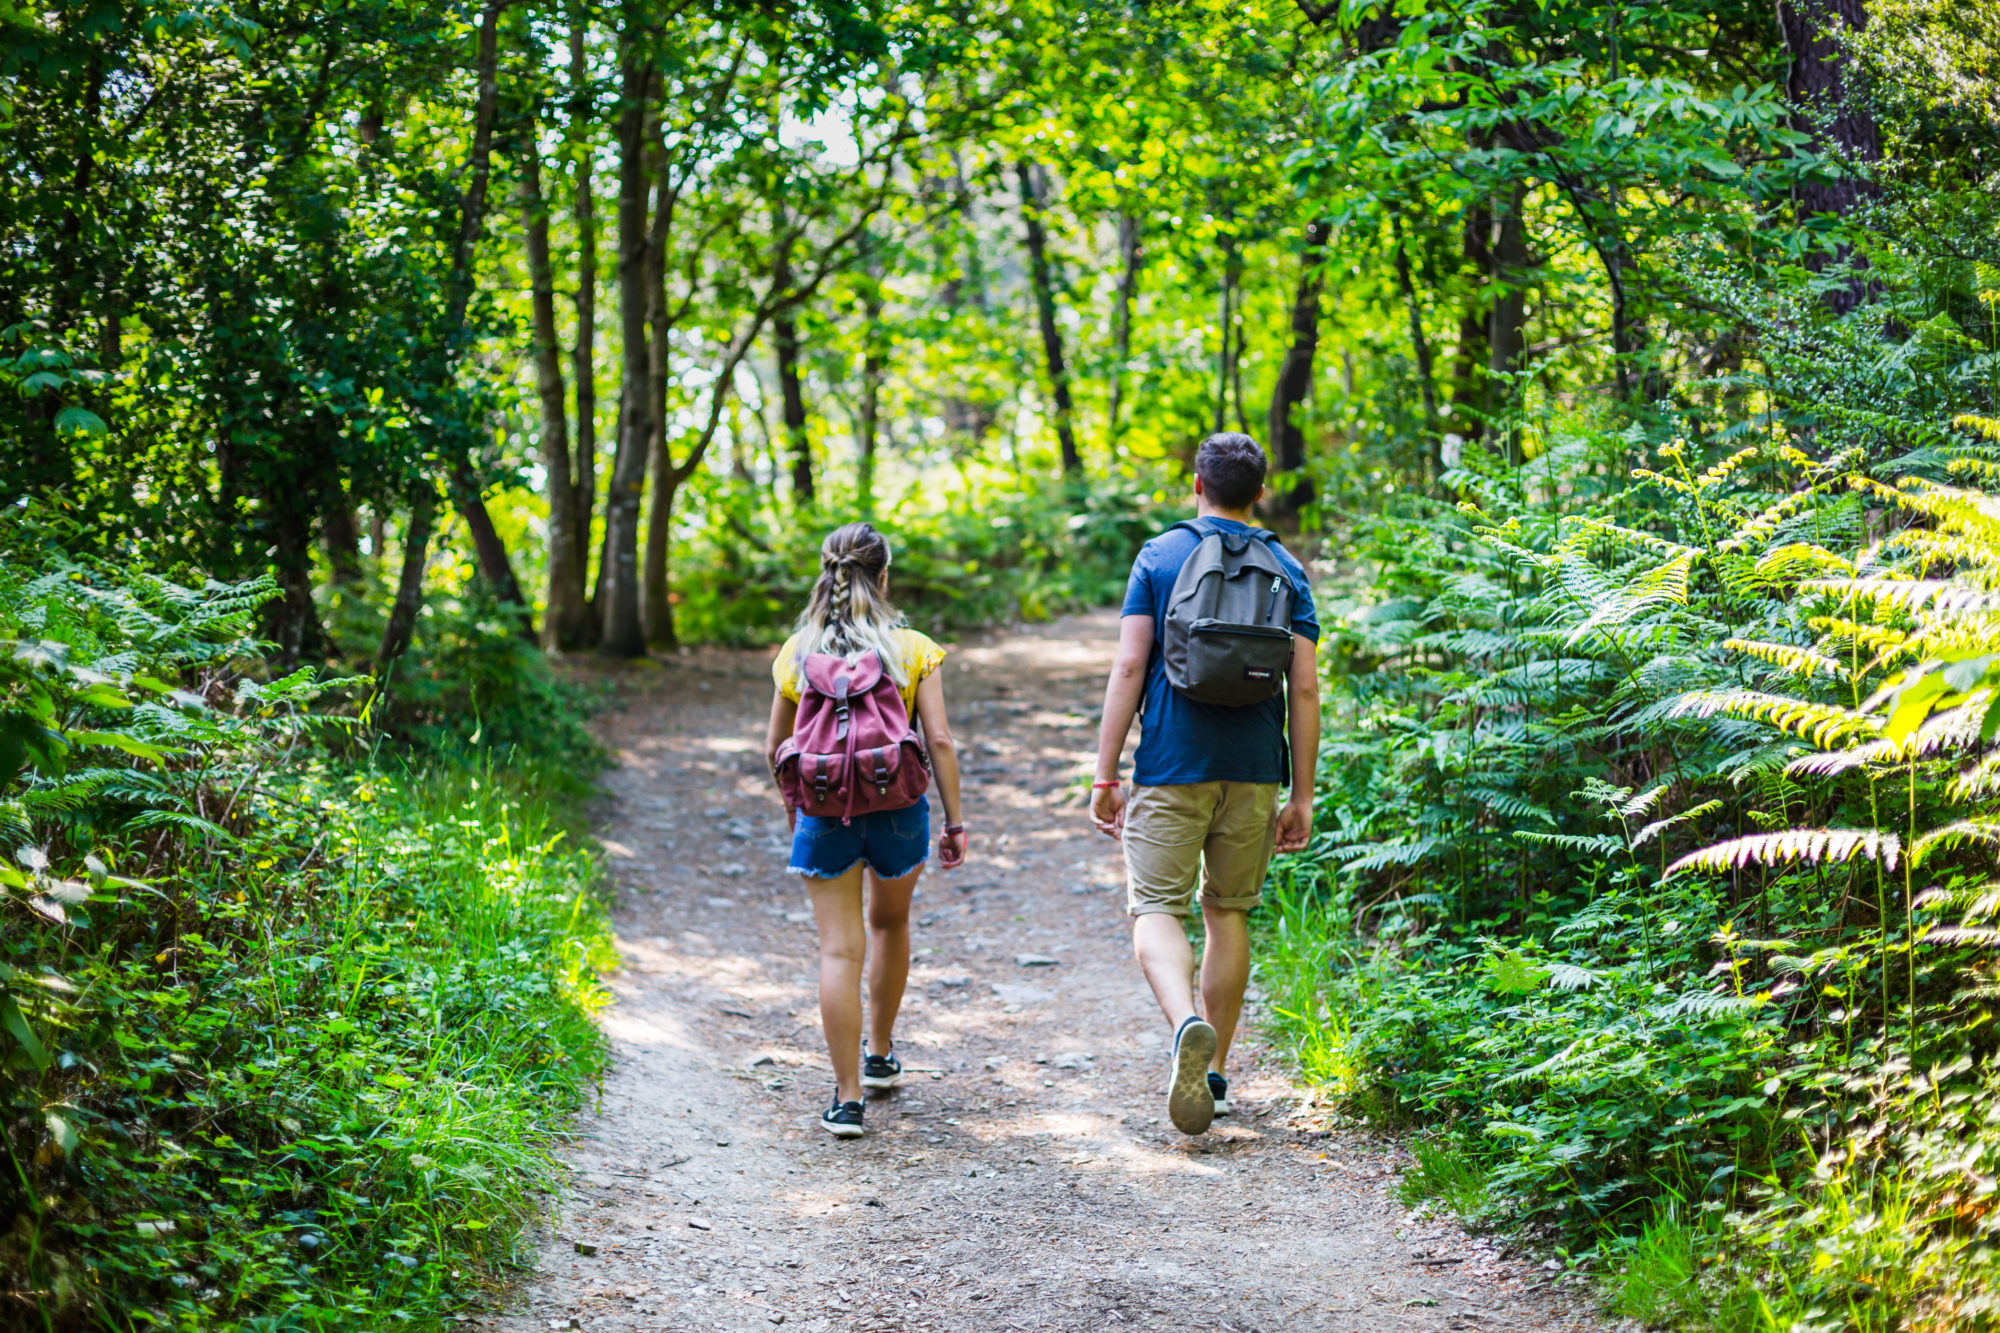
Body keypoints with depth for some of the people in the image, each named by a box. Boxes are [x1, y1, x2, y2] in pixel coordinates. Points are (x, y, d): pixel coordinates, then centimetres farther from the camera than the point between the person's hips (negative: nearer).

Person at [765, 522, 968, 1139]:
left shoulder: (798, 651, 1)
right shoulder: (913, 649, -4)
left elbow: (776, 748, 7)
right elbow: (939, 740, -8)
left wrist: (794, 808, 24)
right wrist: (955, 821, -1)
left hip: (825, 811, 0)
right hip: (897, 808, 0)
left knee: (840, 949, 1)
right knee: (889, 924, 25)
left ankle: (847, 1097, -4)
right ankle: (880, 1054, 40)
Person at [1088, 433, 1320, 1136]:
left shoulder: (1159, 556, -1)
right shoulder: (1287, 571, 5)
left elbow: (1128, 667, -7)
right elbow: (1304, 689, 1)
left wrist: (1105, 774, -3)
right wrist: (1302, 795, 6)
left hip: (1171, 767, -3)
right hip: (1254, 772, 3)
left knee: (1155, 908, -1)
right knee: (1228, 913, 14)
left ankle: (1187, 1024, -30)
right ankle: (1214, 1074, 18)